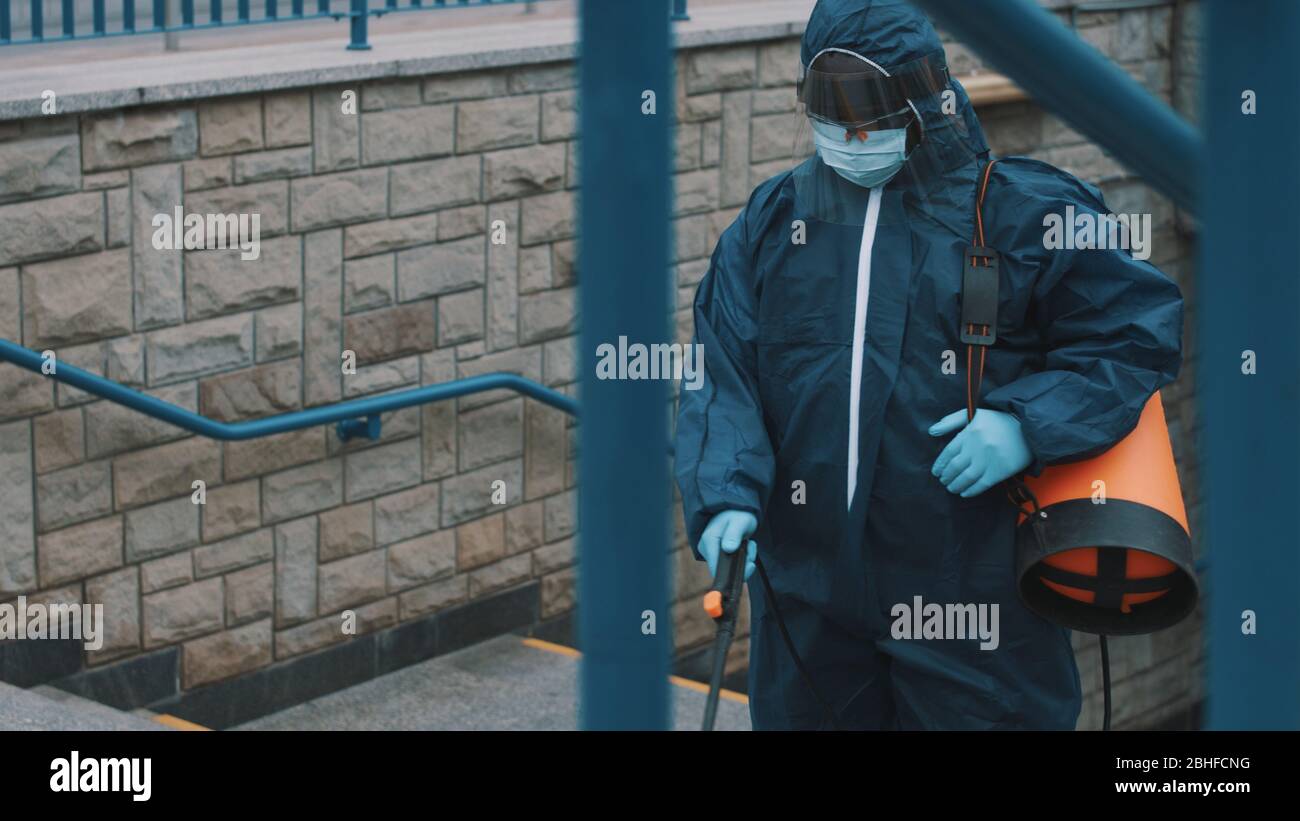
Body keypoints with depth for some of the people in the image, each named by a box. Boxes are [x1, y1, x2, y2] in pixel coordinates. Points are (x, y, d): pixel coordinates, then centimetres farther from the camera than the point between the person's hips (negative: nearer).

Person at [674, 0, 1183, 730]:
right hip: (809, 584, 4)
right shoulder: (773, 222, 8)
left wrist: (1028, 425, -14)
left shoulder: (1020, 214, -2)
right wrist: (725, 498, -14)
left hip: (971, 585, -3)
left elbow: (1141, 330, -1)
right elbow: (721, 375, 2)